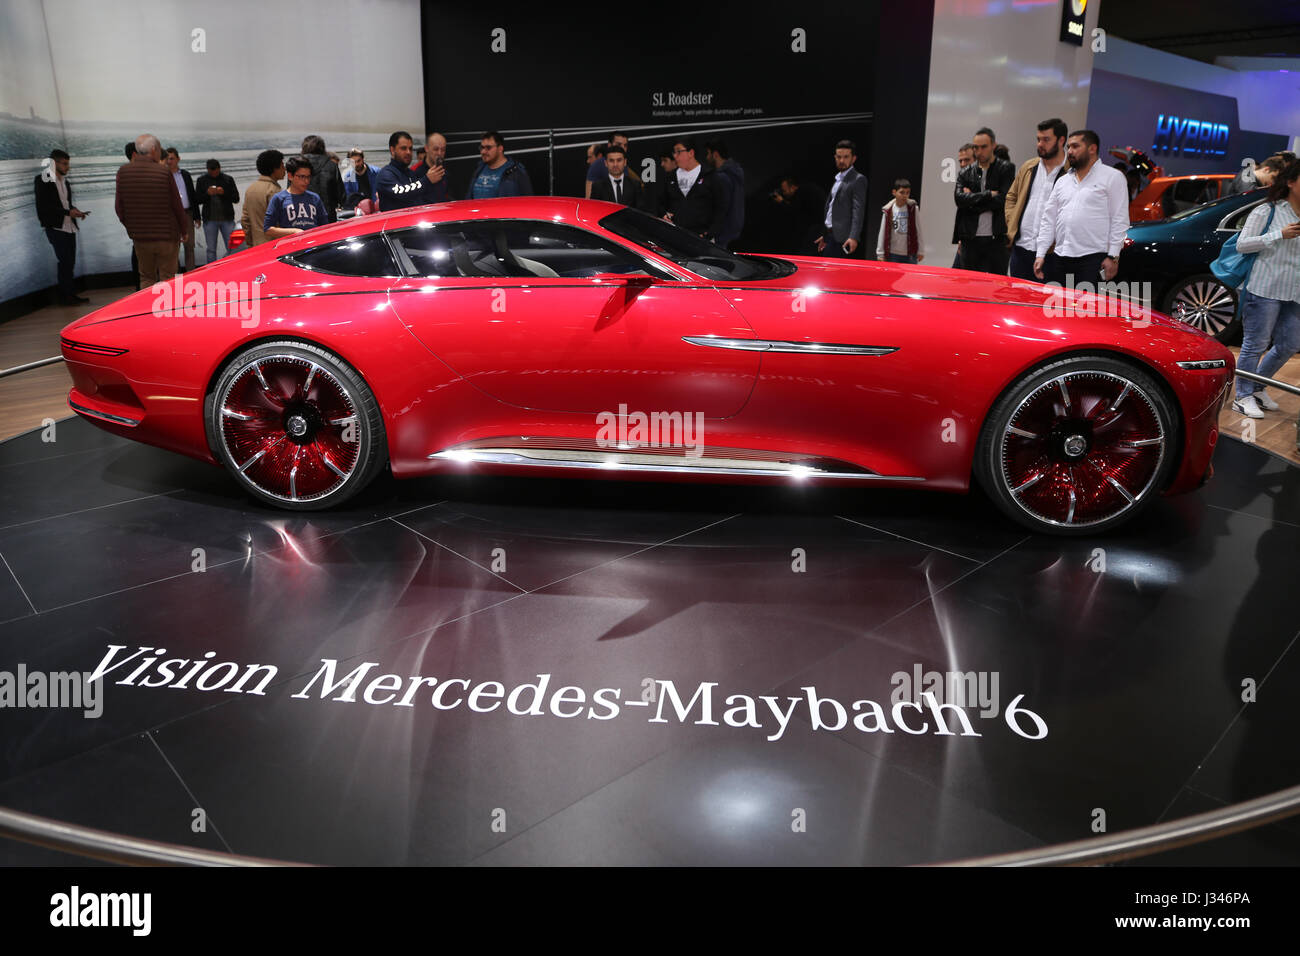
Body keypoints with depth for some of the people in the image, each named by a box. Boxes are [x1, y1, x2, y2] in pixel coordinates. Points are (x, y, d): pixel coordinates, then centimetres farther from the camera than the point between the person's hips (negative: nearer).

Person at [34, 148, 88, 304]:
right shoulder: (43, 180, -7)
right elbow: (43, 207, -12)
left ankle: (69, 295, 12)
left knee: (69, 263, 7)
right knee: (65, 262, -9)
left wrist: (75, 211, 1)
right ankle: (66, 296, -2)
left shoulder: (65, 181, 14)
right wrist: (68, 212, -18)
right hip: (56, 228, -6)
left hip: (69, 227, 7)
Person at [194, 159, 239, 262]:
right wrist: (207, 193, -12)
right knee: (211, 250, 4)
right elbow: (197, 200, 6)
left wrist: (224, 193, -14)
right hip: (210, 220, 1)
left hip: (227, 219, -1)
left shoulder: (228, 179, 7)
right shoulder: (202, 180, 8)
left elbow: (236, 198, 3)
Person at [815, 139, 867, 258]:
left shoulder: (858, 180, -7)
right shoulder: (838, 179, 20)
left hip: (842, 239, -9)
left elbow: (858, 211, -16)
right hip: (830, 236, 9)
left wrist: (854, 237, -26)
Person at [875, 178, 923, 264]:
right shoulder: (888, 211, -2)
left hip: (910, 254, 0)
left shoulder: (913, 209, -1)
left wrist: (920, 251, 2)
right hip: (893, 254, 0)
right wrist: (880, 254, 2)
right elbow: (883, 233, 2)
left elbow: (918, 231, 3)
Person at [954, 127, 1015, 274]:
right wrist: (988, 194, -10)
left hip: (996, 238, -3)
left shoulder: (1006, 169, 4)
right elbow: (959, 199, -6)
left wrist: (972, 199, -4)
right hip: (970, 240, 3)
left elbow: (1003, 200, -9)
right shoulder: (965, 173, 12)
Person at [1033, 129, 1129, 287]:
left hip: (1094, 258, -5)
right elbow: (1048, 219, 17)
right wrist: (1040, 254, 7)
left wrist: (1113, 257, -11)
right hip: (1060, 258, 5)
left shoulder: (1113, 177, 4)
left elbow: (1120, 220, -3)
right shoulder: (1062, 181, 20)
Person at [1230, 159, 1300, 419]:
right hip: (1265, 290, -7)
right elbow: (1242, 244, -9)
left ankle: (1258, 387, 26)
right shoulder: (1267, 211, -2)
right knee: (1255, 344, -3)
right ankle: (1243, 397, 5)